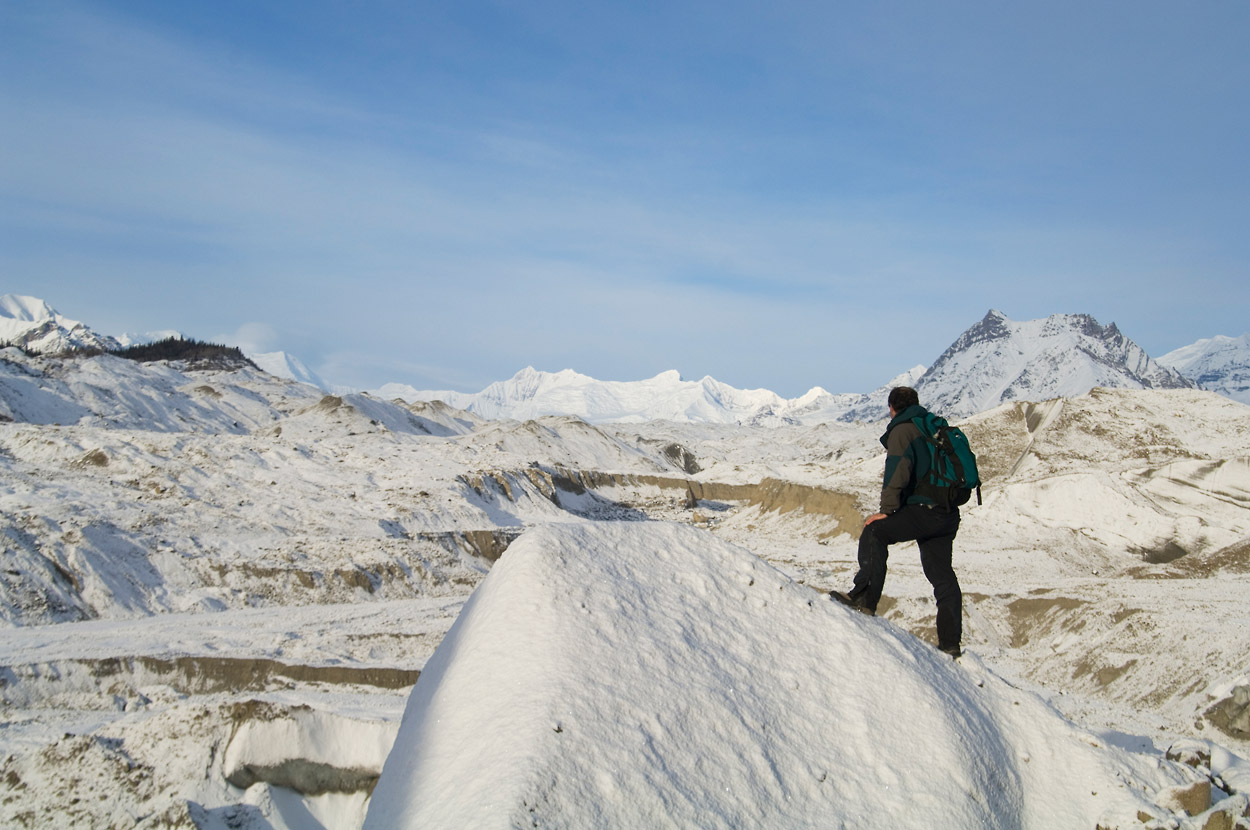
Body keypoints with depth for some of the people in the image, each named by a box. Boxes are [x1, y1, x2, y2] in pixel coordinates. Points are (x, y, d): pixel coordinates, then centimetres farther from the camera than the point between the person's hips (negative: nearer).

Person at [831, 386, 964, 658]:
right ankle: (951, 642, 14)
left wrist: (887, 510, -14)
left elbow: (898, 472, -18)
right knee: (942, 575, 12)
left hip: (924, 511, -8)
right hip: (949, 515, 8)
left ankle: (865, 597, -8)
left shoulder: (902, 430, -5)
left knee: (874, 533, -1)